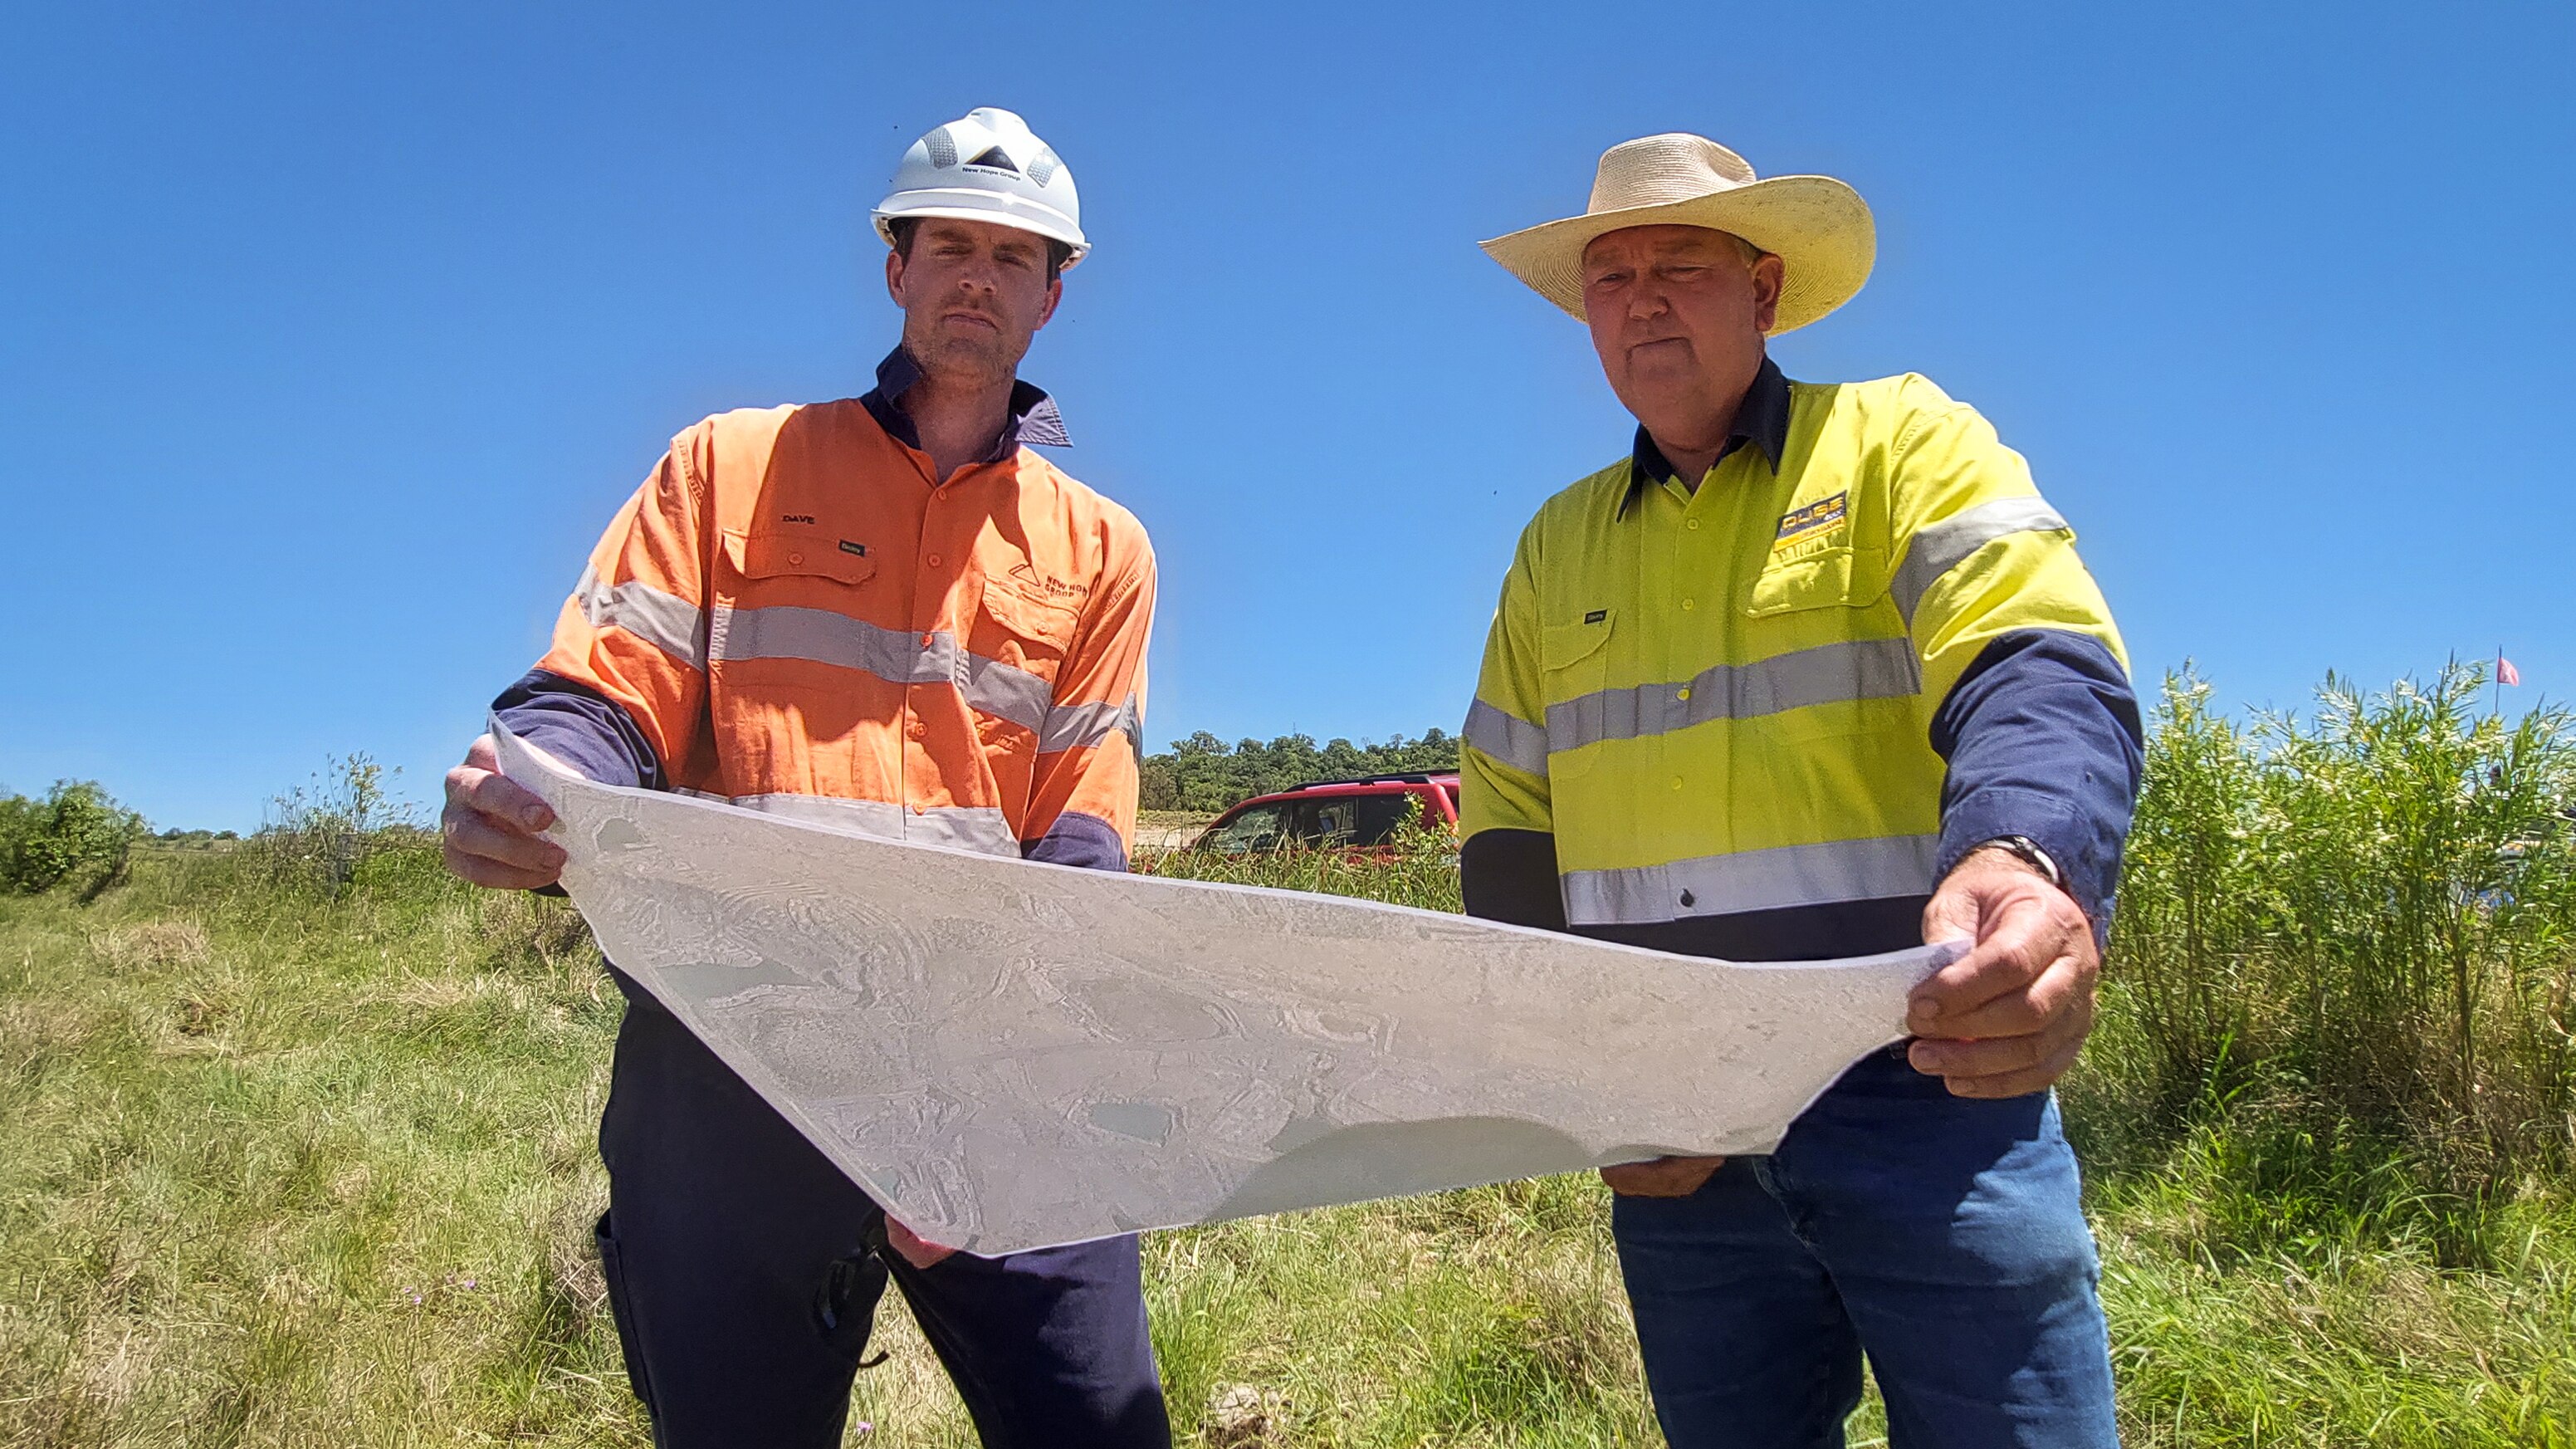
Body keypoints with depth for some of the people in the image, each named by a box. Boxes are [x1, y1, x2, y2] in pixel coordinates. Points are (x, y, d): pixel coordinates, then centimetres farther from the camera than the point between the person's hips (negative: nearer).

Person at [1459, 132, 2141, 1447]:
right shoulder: (1557, 546, 13)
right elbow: (1506, 833, 12)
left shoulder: (1898, 446, 1)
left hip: (1924, 1089, -3)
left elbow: (2045, 681, -14)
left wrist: (2026, 862, -37)